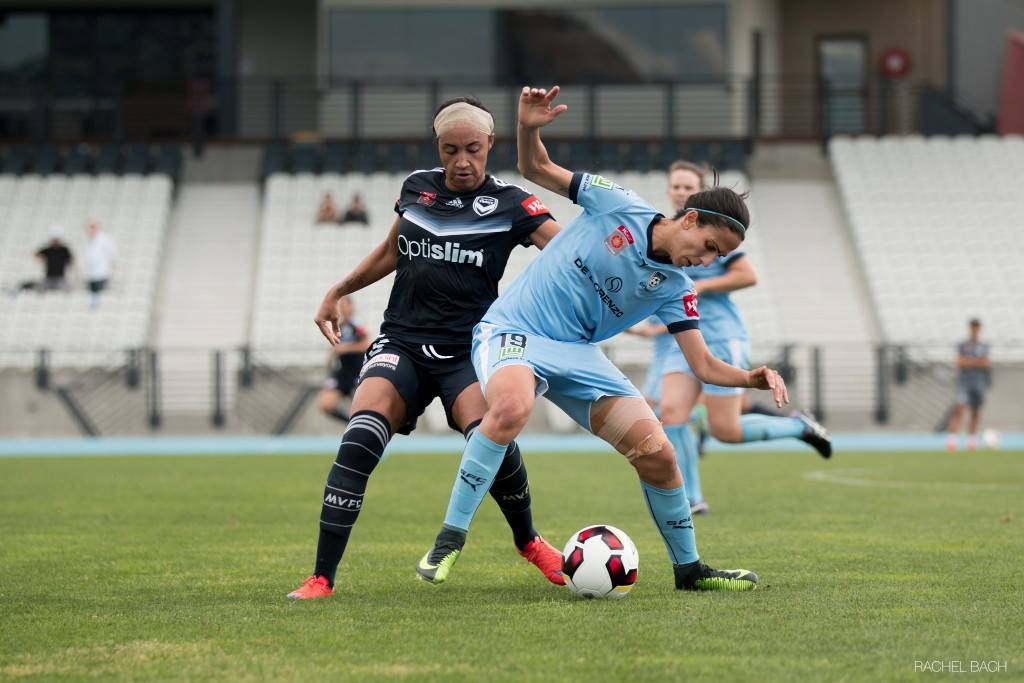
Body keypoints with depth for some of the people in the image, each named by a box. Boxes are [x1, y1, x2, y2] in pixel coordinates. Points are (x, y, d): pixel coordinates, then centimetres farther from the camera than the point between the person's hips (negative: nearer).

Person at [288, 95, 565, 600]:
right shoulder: (417, 188, 8)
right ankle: (321, 579, -20)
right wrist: (338, 292, 26)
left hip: (467, 352, -2)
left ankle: (528, 541, 9)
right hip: (401, 344, 2)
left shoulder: (509, 204, -3)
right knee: (361, 439, -23)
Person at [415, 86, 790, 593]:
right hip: (513, 331, -5)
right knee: (512, 407, -39)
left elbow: (704, 366, 0)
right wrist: (528, 128, -21)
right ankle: (448, 541, -28)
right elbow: (535, 169, 1)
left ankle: (688, 568, 16)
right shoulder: (619, 206, -8)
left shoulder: (674, 289, 3)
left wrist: (753, 378, -21)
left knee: (656, 453, -7)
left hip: (579, 355, 5)